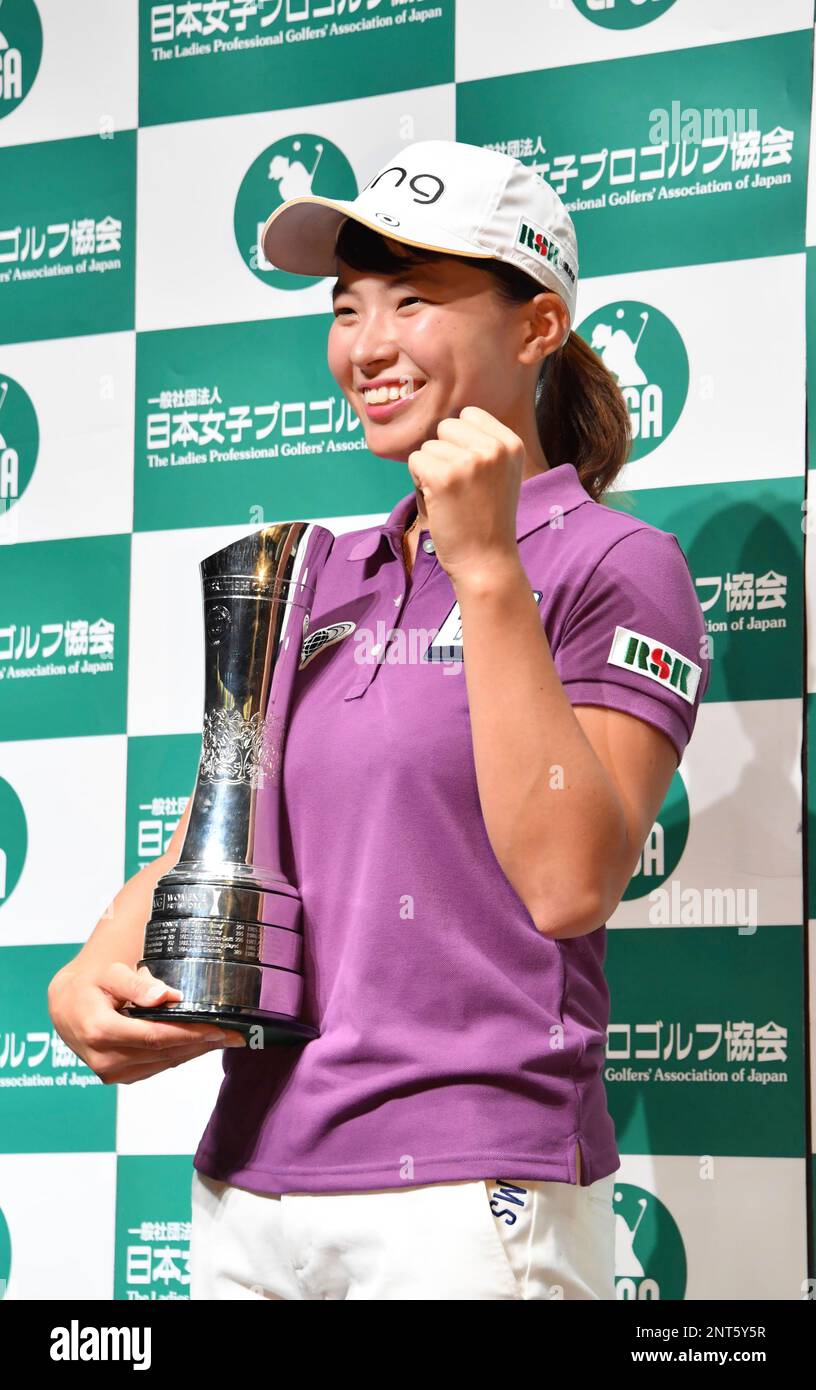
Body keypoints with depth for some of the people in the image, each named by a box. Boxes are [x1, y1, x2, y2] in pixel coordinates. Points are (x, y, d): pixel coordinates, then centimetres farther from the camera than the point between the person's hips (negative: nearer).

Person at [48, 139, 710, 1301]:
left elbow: (568, 884, -17)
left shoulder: (614, 567, -4)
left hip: (461, 1201, -6)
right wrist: (87, 977, -5)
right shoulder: (321, 583, 14)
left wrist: (486, 568, -19)